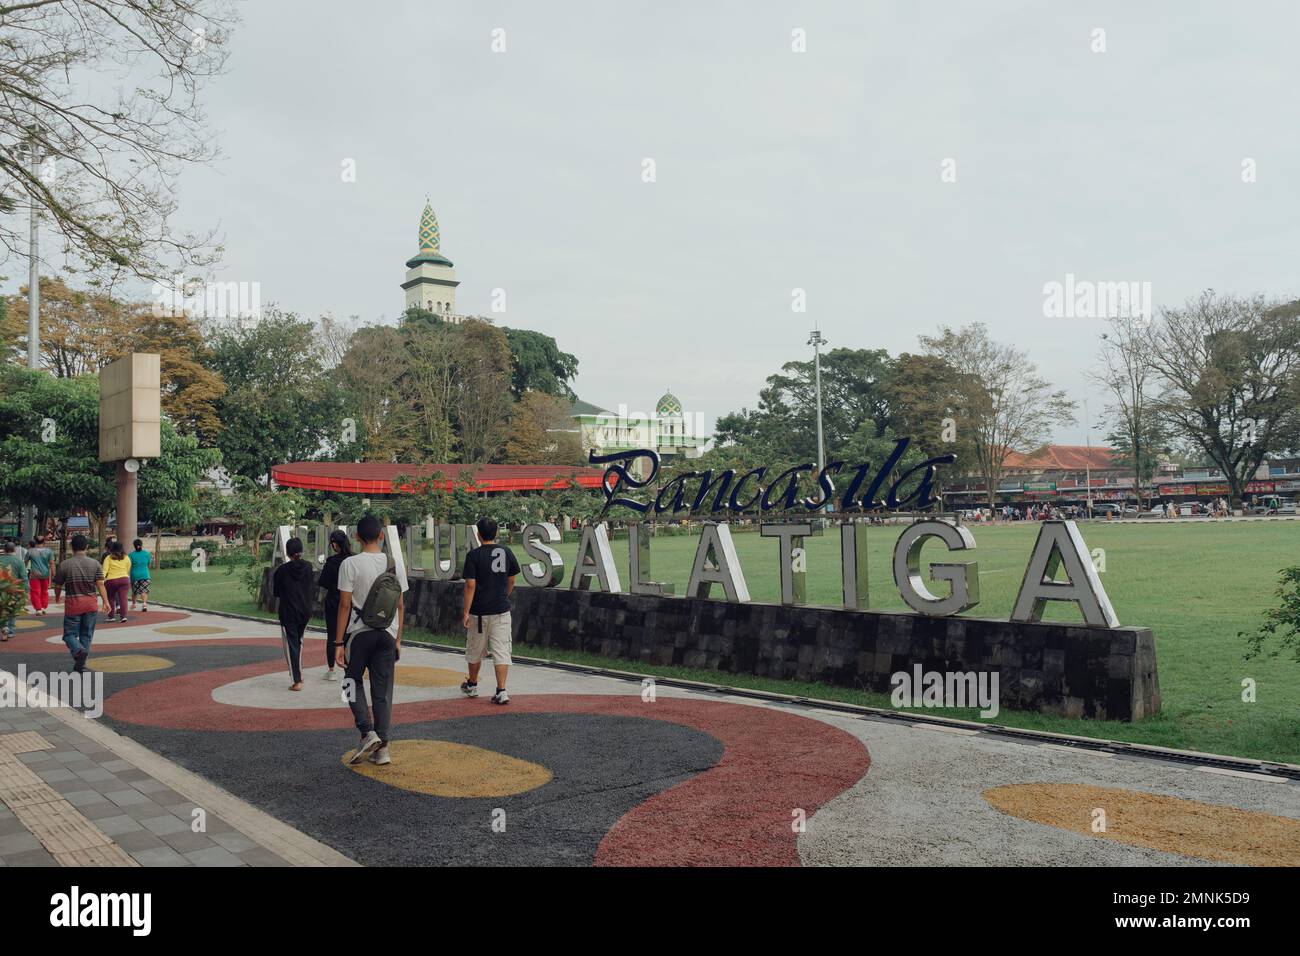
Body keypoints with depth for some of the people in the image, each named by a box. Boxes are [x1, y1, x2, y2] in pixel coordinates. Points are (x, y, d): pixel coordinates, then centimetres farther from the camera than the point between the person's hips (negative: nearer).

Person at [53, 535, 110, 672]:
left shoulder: (64, 565, -5)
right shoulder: (95, 563, -1)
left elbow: (58, 586, 5)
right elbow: (100, 585, -7)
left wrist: (57, 597, 25)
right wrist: (105, 602, -6)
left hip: (72, 604, -2)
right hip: (91, 604, 2)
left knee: (70, 634, 7)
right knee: (86, 635, 11)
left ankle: (79, 650, -23)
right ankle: (80, 665, 12)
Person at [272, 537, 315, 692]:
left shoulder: (282, 570, -11)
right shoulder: (308, 567, -2)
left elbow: (275, 592, -2)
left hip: (288, 612, -4)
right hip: (305, 611, 4)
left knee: (291, 645, 0)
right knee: (298, 641, 22)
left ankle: (297, 681, -5)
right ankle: (298, 673, 31)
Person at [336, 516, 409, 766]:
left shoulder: (350, 564, -10)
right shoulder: (395, 564, 2)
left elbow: (345, 604, -11)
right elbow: (400, 606, 6)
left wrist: (339, 643, -6)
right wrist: (397, 639, 15)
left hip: (359, 633, -3)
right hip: (387, 634, 3)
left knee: (353, 683, 15)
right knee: (383, 691, 8)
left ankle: (368, 733, -1)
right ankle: (382, 748, 10)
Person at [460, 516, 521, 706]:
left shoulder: (474, 555, -9)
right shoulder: (506, 552, 2)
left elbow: (470, 585, -13)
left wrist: (466, 612, -10)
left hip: (479, 612, -2)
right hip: (502, 610, 2)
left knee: (475, 650, 16)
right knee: (501, 651, 1)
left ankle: (472, 685, 33)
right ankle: (501, 691, -7)